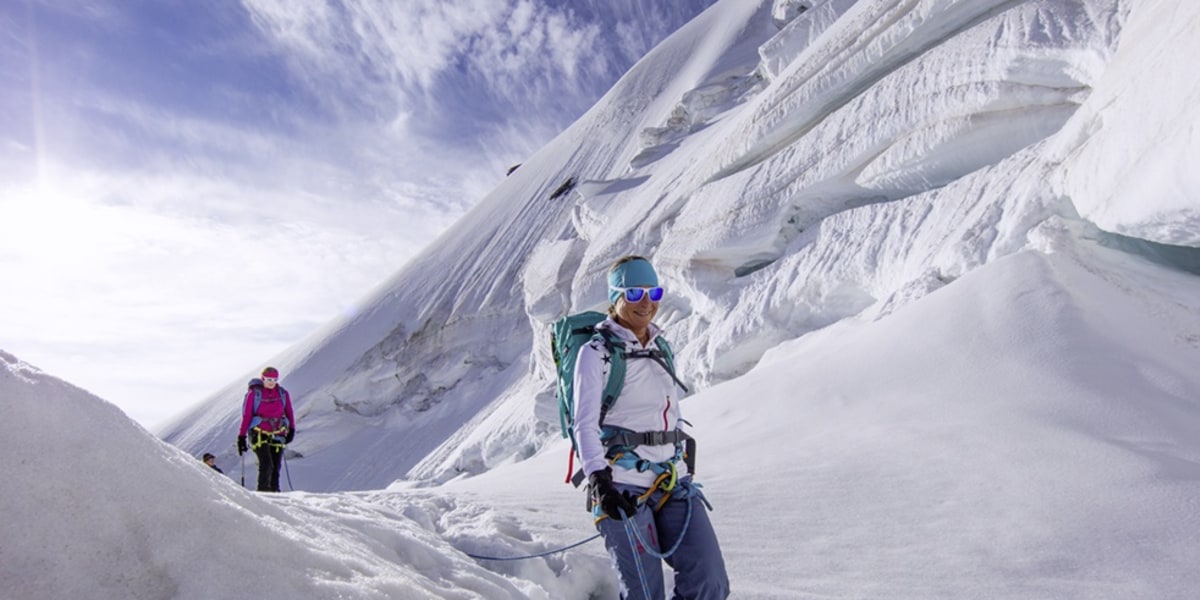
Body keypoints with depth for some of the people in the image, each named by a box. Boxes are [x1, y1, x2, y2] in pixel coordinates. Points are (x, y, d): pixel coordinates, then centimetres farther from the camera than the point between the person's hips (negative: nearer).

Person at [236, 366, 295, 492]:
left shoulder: (283, 393, 5)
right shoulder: (254, 393, -4)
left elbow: (289, 413, 14)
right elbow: (246, 416, -2)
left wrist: (291, 430, 10)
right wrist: (241, 437, -2)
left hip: (278, 434, 3)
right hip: (260, 434, -3)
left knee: (276, 466, 3)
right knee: (266, 465, -15)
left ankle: (274, 491, 10)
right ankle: (263, 491, -5)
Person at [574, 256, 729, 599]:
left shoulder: (663, 350, 15)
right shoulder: (596, 352, -4)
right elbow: (585, 424, -11)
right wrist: (599, 480, -22)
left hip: (673, 482, 6)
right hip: (623, 486, -5)